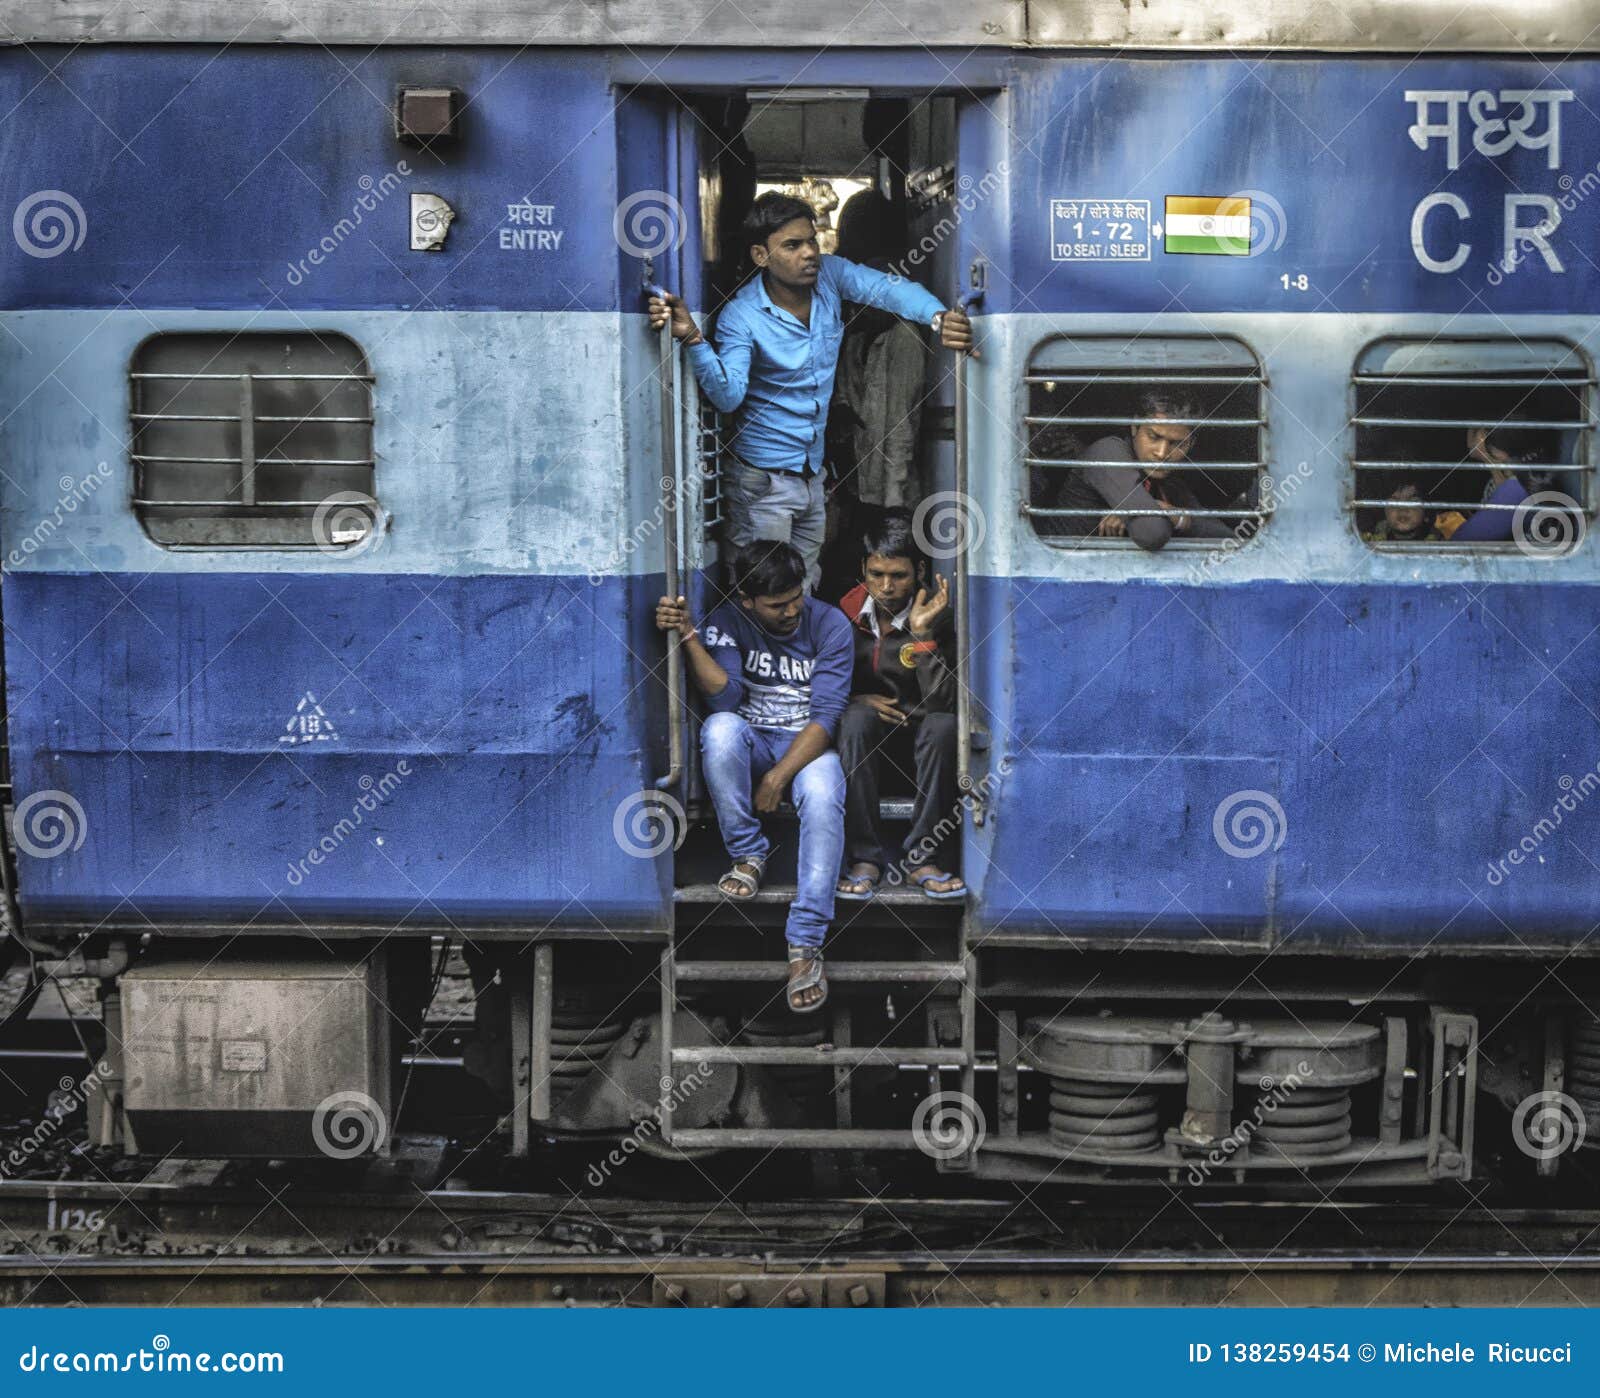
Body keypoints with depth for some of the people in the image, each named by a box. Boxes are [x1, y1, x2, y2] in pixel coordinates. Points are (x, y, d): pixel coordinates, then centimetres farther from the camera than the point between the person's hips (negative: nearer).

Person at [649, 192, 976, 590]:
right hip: (764, 479, -5)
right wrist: (692, 338, -44)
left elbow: (887, 288, -21)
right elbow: (728, 396, -28)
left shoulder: (830, 275, -5)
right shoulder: (742, 316, -17)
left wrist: (938, 316, -41)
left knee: (805, 592, 18)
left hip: (814, 473, 5)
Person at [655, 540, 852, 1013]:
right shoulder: (728, 621, -6)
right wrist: (687, 634, -32)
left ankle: (806, 943, -38)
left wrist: (779, 777, -24)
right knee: (720, 728, -34)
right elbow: (724, 696, -19)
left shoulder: (830, 624, -10)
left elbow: (826, 714, -15)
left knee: (822, 800, -35)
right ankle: (748, 857, -17)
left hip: (808, 744, -1)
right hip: (750, 743, 1)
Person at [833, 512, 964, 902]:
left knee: (944, 726, -35)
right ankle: (865, 858, -32)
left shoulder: (936, 614, -17)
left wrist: (922, 633, -33)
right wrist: (856, 699, -16)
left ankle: (921, 856, -27)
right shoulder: (845, 610, -11)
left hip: (917, 717, -1)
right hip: (868, 712, 1)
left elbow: (941, 703, -26)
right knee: (856, 720, -35)